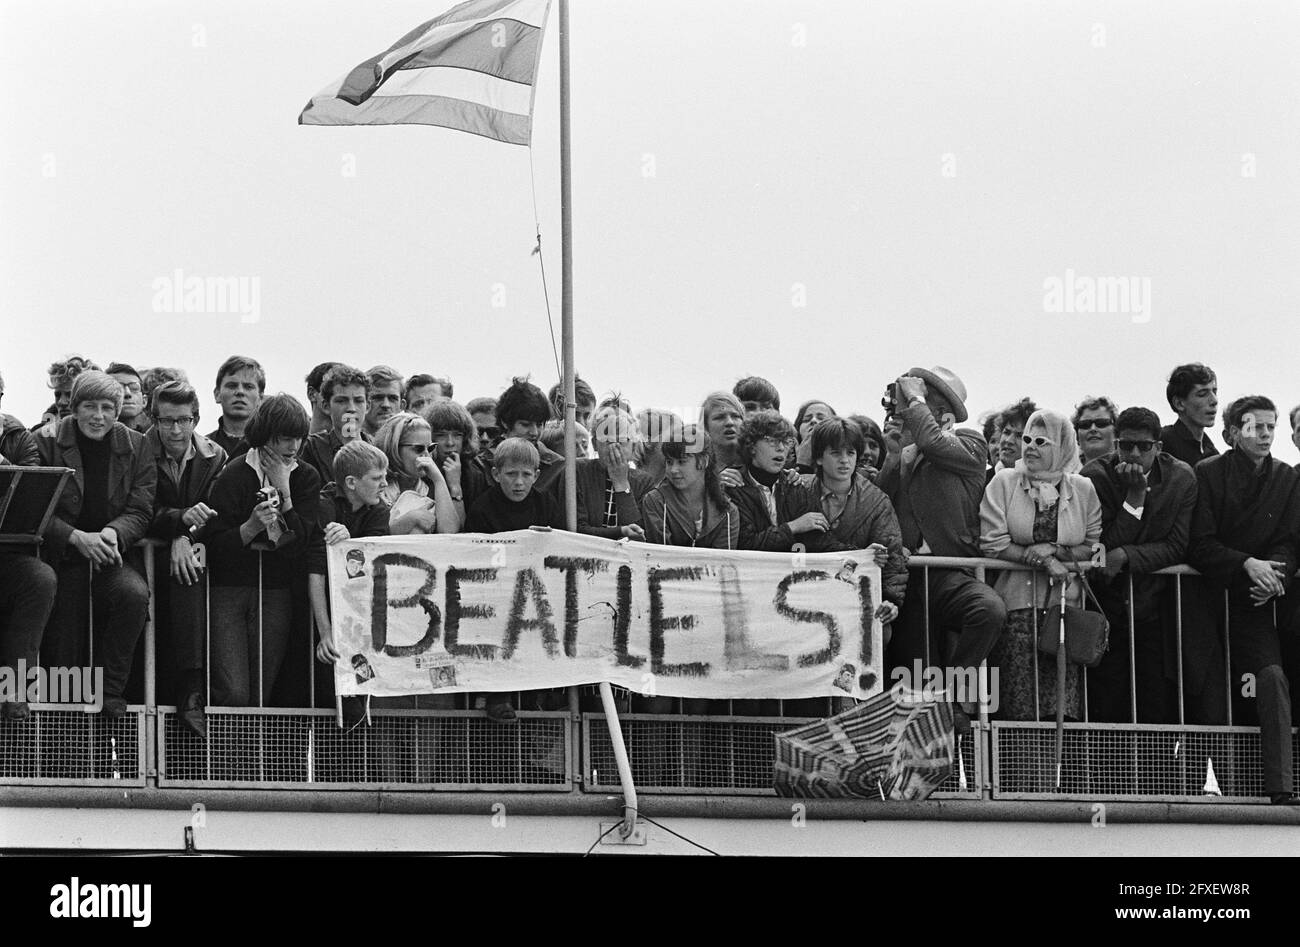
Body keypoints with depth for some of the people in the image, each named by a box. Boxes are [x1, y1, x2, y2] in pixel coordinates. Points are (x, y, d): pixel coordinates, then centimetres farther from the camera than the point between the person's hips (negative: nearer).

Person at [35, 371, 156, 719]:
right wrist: (77, 538, -22)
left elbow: (141, 510, 1)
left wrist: (114, 533, -21)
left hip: (112, 556, 1)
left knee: (135, 593, -30)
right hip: (61, 556, -1)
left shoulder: (135, 446, 5)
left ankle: (110, 687, -17)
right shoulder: (47, 442, -2)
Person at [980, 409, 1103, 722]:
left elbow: (1093, 547, 8)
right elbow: (992, 543, -2)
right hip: (1017, 603, -1)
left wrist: (1055, 550, -9)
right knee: (1019, 706, -9)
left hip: (1065, 604, 1)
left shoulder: (1082, 489, 9)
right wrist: (1041, 559, -10)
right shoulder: (1004, 482, 5)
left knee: (1064, 705, -9)